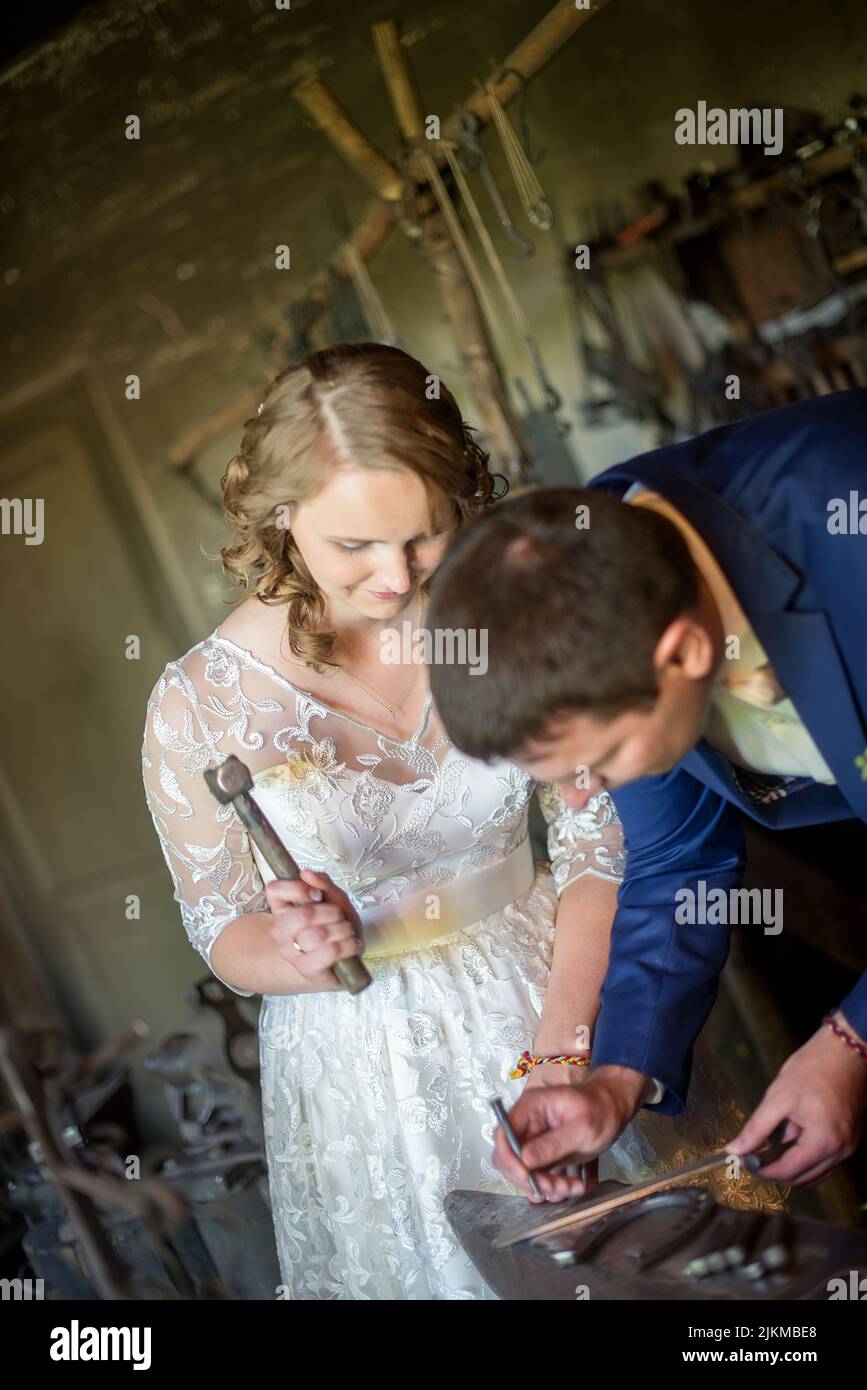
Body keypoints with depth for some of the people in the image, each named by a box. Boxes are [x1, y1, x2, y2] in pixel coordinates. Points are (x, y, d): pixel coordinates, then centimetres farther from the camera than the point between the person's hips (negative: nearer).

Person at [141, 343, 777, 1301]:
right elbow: (223, 936, -5)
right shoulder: (197, 707, -17)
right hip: (363, 1071, -1)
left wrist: (561, 1047, -18)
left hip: (559, 1010, 2)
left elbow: (597, 851, -9)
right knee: (418, 1267, 19)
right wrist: (302, 954, -27)